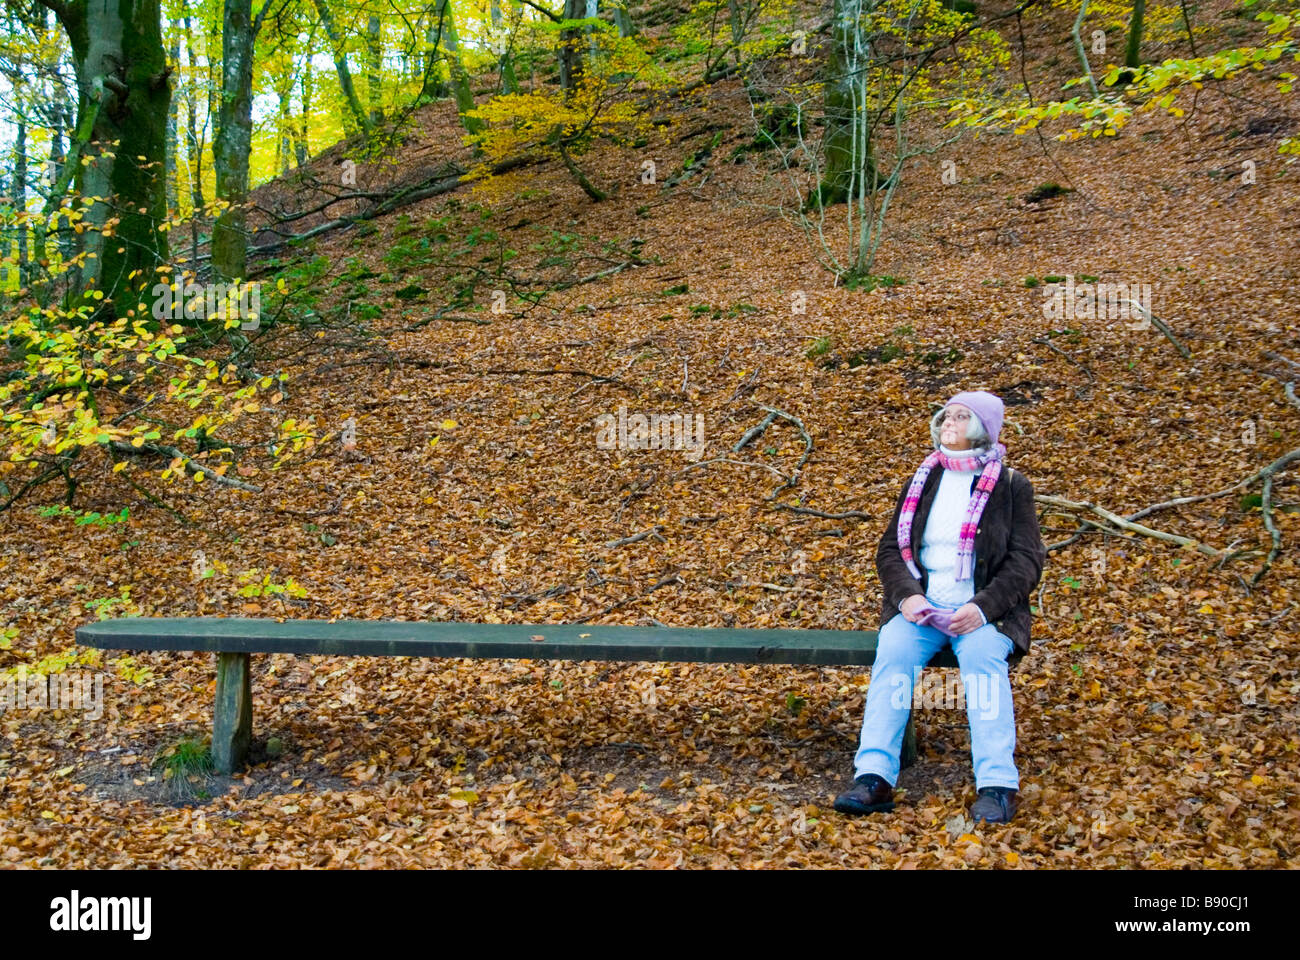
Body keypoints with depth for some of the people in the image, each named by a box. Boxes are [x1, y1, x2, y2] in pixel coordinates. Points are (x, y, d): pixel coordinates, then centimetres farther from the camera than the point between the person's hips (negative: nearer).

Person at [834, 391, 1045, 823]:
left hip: (982, 607, -2)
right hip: (920, 603, 2)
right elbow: (890, 548, 12)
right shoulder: (923, 480, 16)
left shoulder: (1011, 485, 7)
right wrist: (907, 595, -9)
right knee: (893, 653, -27)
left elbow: (1026, 559, 0)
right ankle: (873, 779, -35)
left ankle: (997, 787, -36)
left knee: (983, 655, -33)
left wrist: (983, 607, -16)